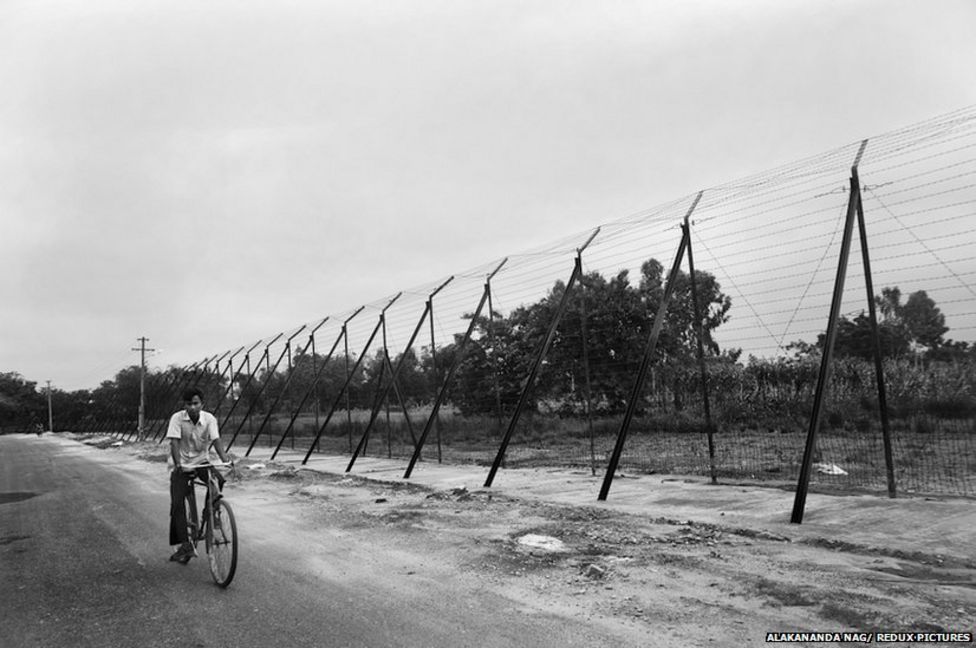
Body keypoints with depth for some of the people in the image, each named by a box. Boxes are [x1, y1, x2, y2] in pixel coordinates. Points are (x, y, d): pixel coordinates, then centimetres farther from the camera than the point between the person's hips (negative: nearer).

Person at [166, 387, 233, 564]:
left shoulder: (209, 419, -10)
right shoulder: (177, 418, -13)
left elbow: (216, 440, -19)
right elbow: (174, 443, -21)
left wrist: (225, 459, -36)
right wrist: (179, 464, -36)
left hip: (202, 461, 1)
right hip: (182, 465, -1)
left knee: (218, 480, -28)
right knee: (177, 504, -12)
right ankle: (185, 545, -8)